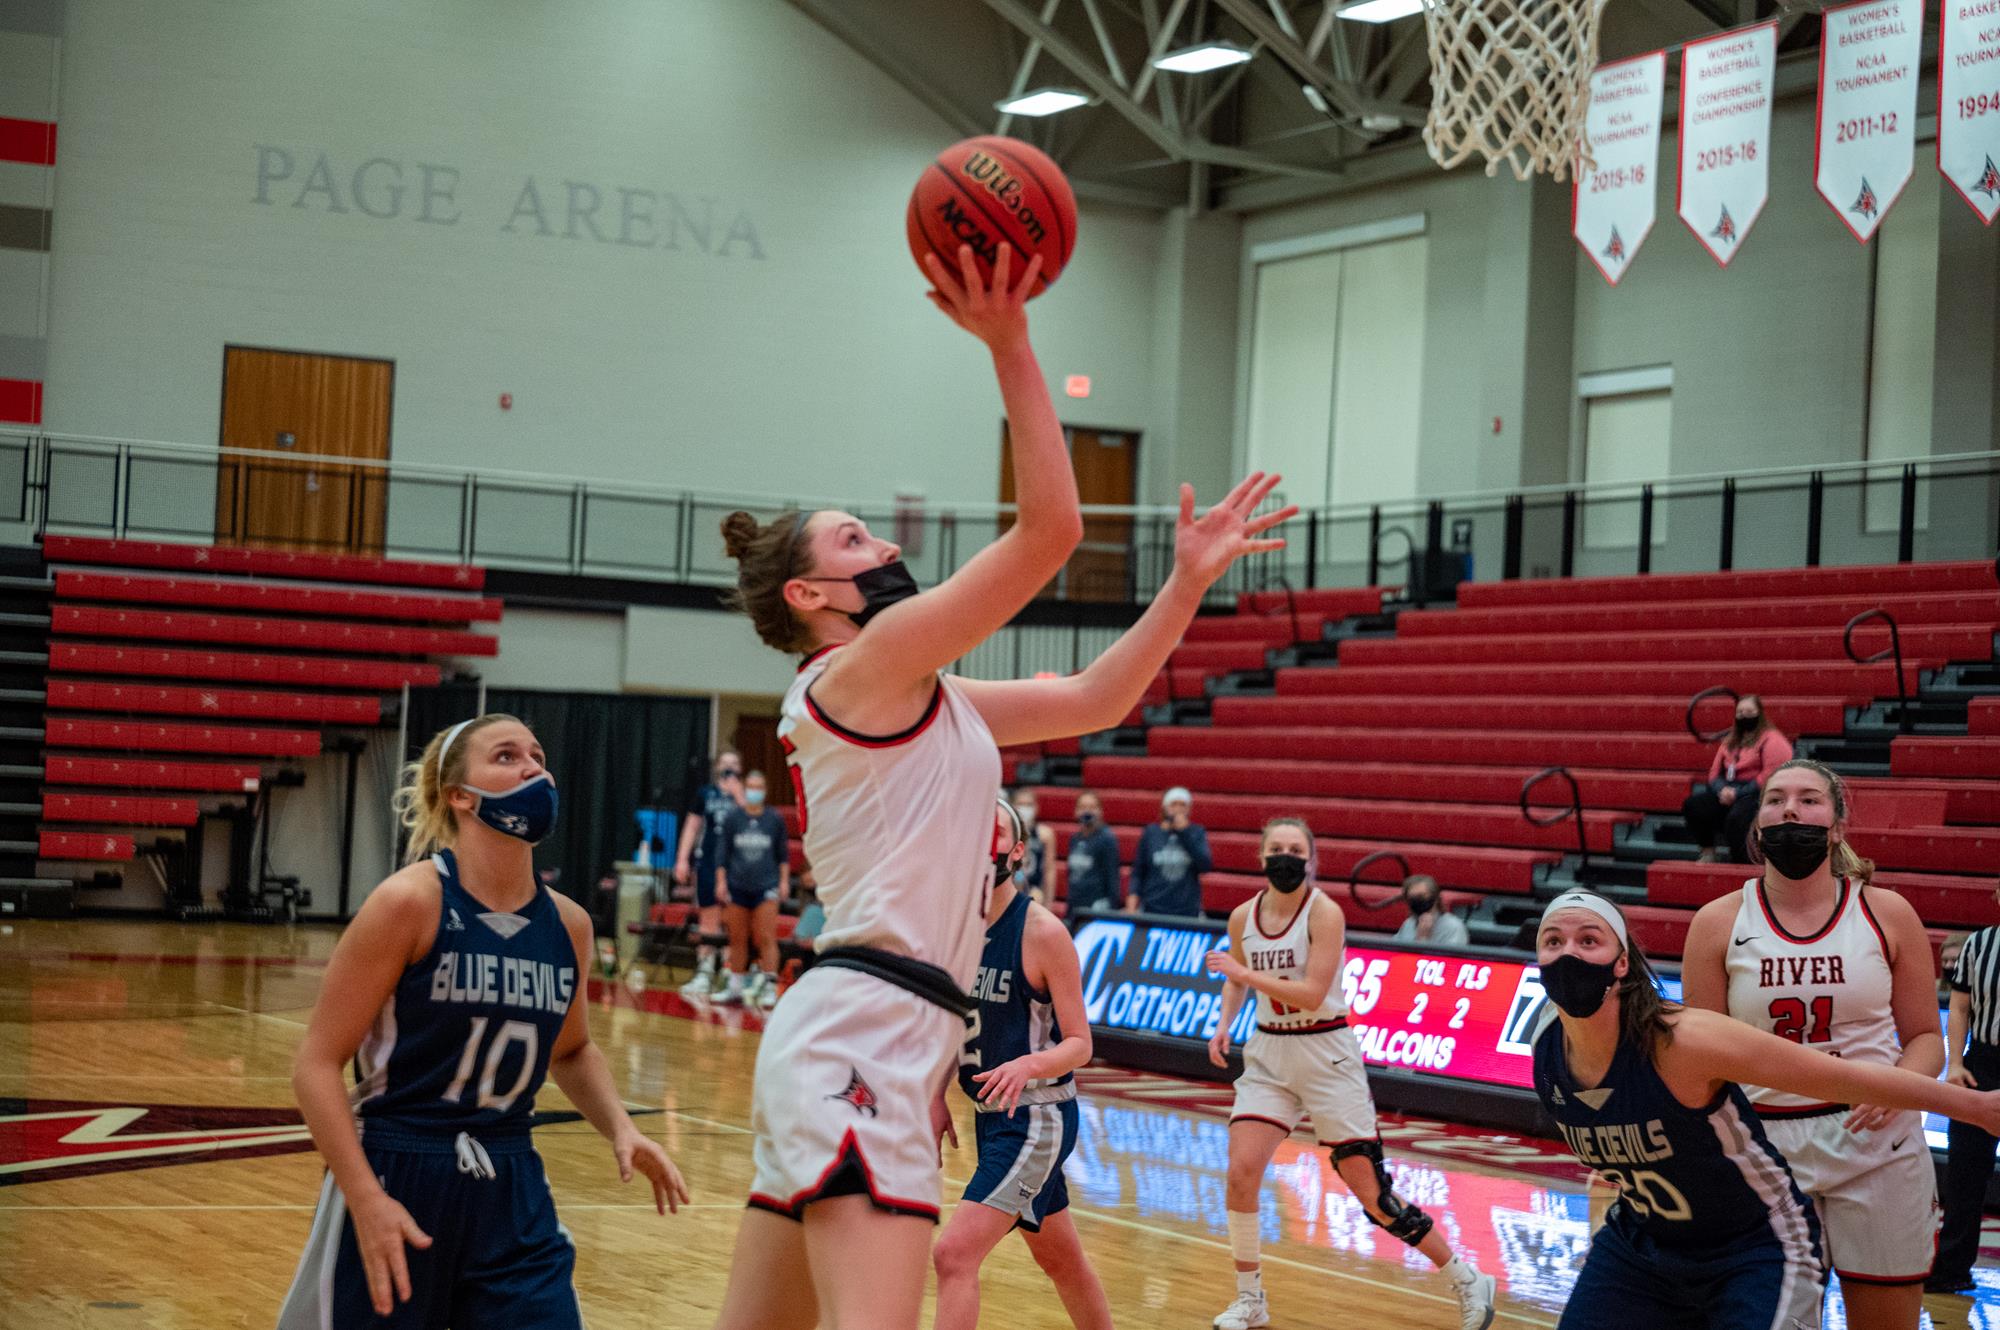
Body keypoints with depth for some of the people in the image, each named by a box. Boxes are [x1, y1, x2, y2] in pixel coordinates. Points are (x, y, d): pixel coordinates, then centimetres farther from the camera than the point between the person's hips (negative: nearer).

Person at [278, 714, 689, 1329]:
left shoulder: (568, 924, 3)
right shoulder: (410, 902, -13)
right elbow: (317, 1064, -13)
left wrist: (619, 1128, 4)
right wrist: (366, 1199, -22)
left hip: (511, 1192, 5)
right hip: (393, 1183, -4)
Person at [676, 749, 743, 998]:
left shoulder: (744, 795, 6)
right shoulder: (705, 793, 10)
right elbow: (692, 826, 11)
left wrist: (738, 795, -13)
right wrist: (682, 858, 5)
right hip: (708, 862, 1)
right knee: (708, 920, 4)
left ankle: (729, 975, 1)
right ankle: (704, 973, 7)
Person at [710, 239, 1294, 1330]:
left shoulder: (928, 700, 22)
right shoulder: (866, 664, -6)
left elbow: (1094, 701, 25)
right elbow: (1051, 527, -13)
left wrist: (1190, 579, 22)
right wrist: (1009, 346, -13)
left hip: (844, 1044, 10)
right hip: (863, 1032, -10)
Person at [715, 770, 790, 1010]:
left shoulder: (775, 819, 4)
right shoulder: (732, 818, 5)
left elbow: (783, 853, 10)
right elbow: (724, 852, 7)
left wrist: (784, 881, 4)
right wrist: (721, 881, 1)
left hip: (766, 886, -1)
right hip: (737, 886, 1)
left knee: (766, 940, -7)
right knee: (737, 940, 7)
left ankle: (770, 988, -5)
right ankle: (735, 988, 15)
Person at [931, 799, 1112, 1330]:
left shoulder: (1043, 932, -16)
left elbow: (1079, 1044, -15)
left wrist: (1028, 1065, -33)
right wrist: (937, 1096, 5)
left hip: (1037, 1117, -8)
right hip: (989, 1114, 8)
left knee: (955, 1254, -18)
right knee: (1061, 1261, 22)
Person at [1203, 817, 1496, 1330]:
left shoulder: (1324, 912, -15)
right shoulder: (1242, 917, 0)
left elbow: (1312, 995, -23)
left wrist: (1245, 972, -23)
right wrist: (1224, 1022, 2)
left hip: (1326, 1056, -4)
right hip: (1268, 1056, 5)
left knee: (1371, 1192, -3)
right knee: (1241, 1172, -11)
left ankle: (1467, 1281, 14)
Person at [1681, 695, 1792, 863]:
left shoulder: (1772, 740, -1)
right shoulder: (1730, 741, 21)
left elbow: (1770, 777, -12)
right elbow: (1715, 772, 18)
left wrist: (1737, 793, -17)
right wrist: (1722, 789, -7)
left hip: (1756, 794, -7)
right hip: (1728, 792, 7)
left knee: (1737, 817, -39)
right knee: (1692, 805, -15)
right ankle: (1707, 854, -10)